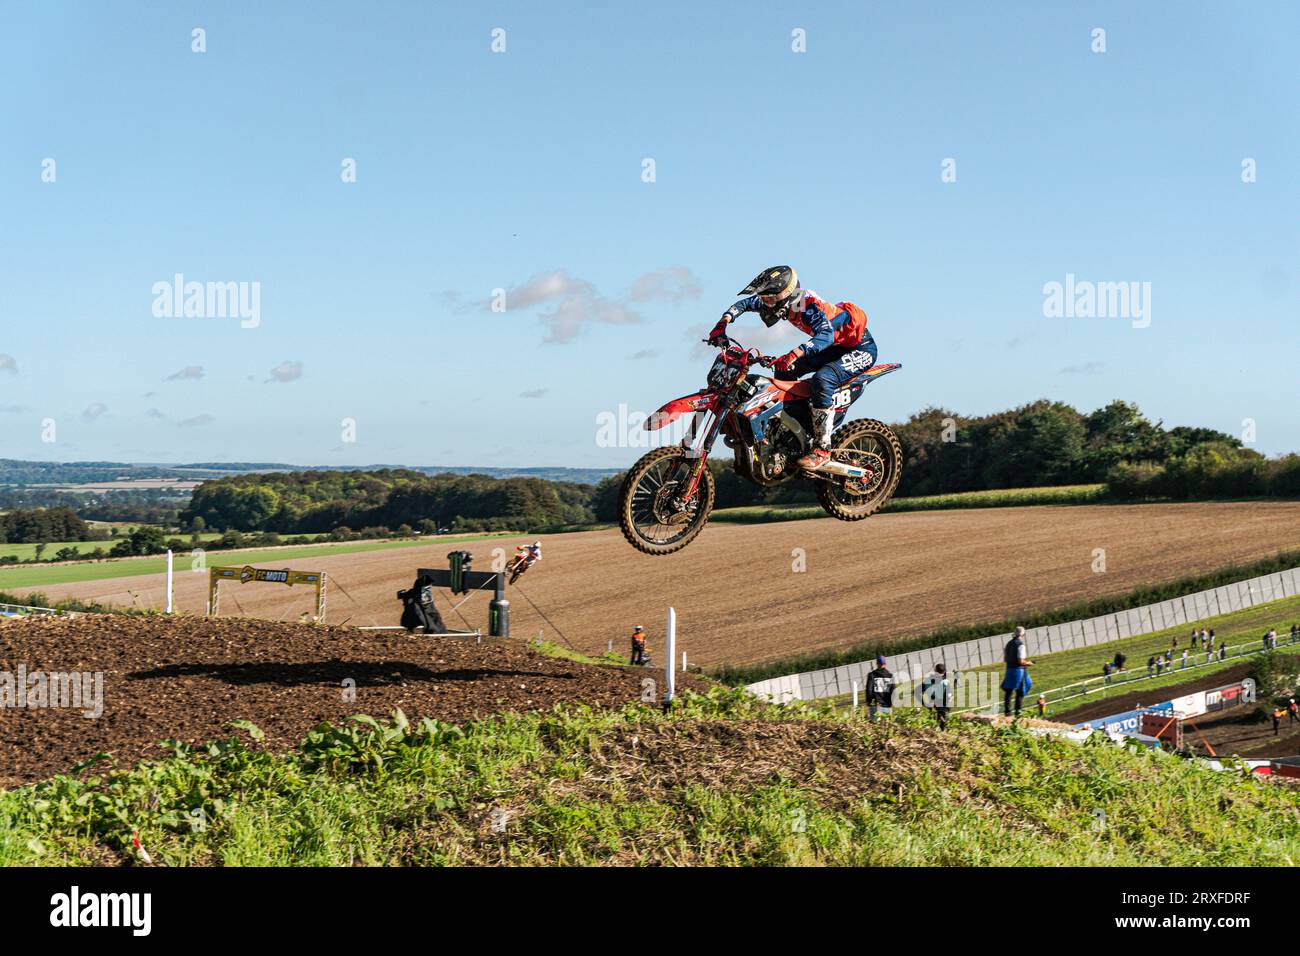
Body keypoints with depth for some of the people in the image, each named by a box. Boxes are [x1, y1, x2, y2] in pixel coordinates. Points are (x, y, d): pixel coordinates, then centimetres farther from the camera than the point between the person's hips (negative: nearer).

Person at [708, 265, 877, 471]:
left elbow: (826, 334, -48)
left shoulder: (809, 306, -31)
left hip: (861, 348, -10)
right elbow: (744, 303, 7)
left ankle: (822, 449, -28)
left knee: (822, 380, -33)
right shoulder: (784, 300, -5)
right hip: (835, 347, 10)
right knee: (785, 371, 6)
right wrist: (722, 324, -9)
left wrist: (794, 354, -60)